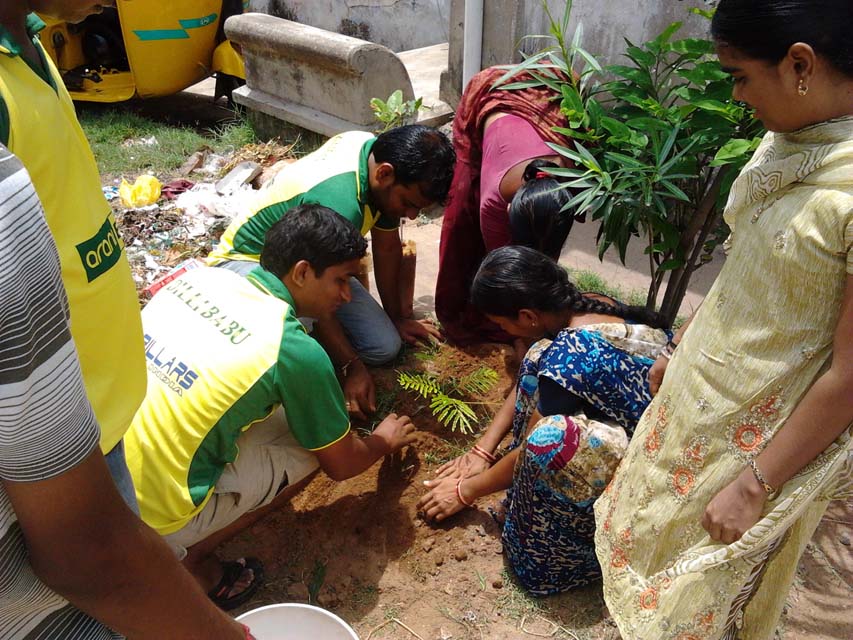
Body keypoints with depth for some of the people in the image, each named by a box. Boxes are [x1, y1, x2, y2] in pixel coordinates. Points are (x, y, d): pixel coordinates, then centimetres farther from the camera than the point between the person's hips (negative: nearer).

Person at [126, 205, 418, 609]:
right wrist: (385, 440, 21)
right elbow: (341, 464, -2)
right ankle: (189, 558, 5)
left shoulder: (199, 276, 1)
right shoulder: (297, 352, -17)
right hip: (152, 522, -6)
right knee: (310, 447, 6)